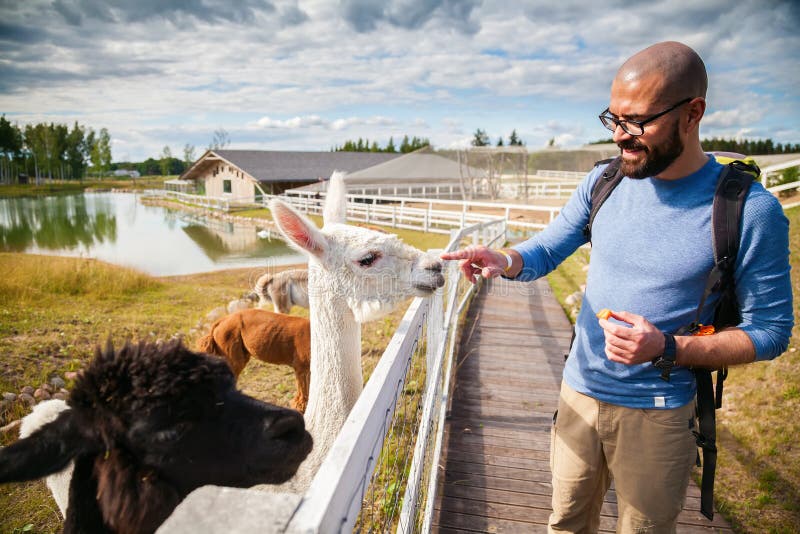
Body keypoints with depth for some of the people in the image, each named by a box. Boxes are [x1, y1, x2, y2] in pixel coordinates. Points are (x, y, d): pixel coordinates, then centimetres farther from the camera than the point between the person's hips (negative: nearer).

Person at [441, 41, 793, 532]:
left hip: (657, 415, -3)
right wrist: (506, 260, -23)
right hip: (579, 395, 4)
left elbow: (770, 329, -10)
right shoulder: (604, 182, -4)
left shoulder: (750, 211, -16)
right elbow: (545, 251, 0)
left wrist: (667, 348, -24)